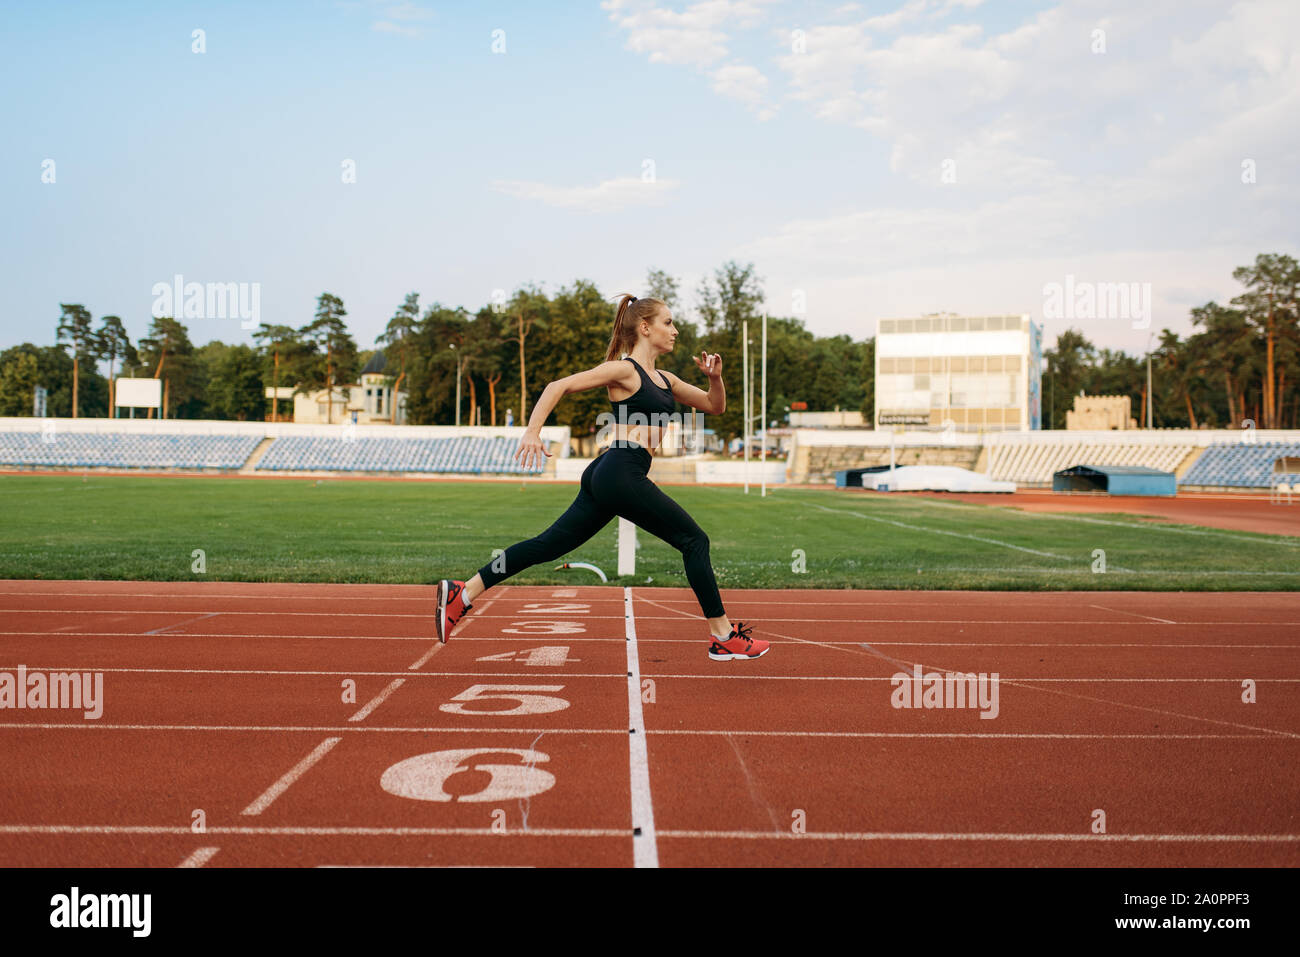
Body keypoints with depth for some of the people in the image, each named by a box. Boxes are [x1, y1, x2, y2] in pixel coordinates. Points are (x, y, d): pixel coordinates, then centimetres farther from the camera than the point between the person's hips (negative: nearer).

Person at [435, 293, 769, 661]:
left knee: (549, 545, 8)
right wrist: (532, 431, -21)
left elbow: (715, 405, 27)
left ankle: (462, 593, 9)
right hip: (621, 471, -10)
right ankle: (724, 637, 4)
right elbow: (559, 386, -10)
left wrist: (715, 378, 6)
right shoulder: (624, 369, -4)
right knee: (695, 541, -2)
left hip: (606, 478, 10)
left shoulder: (664, 379, 22)